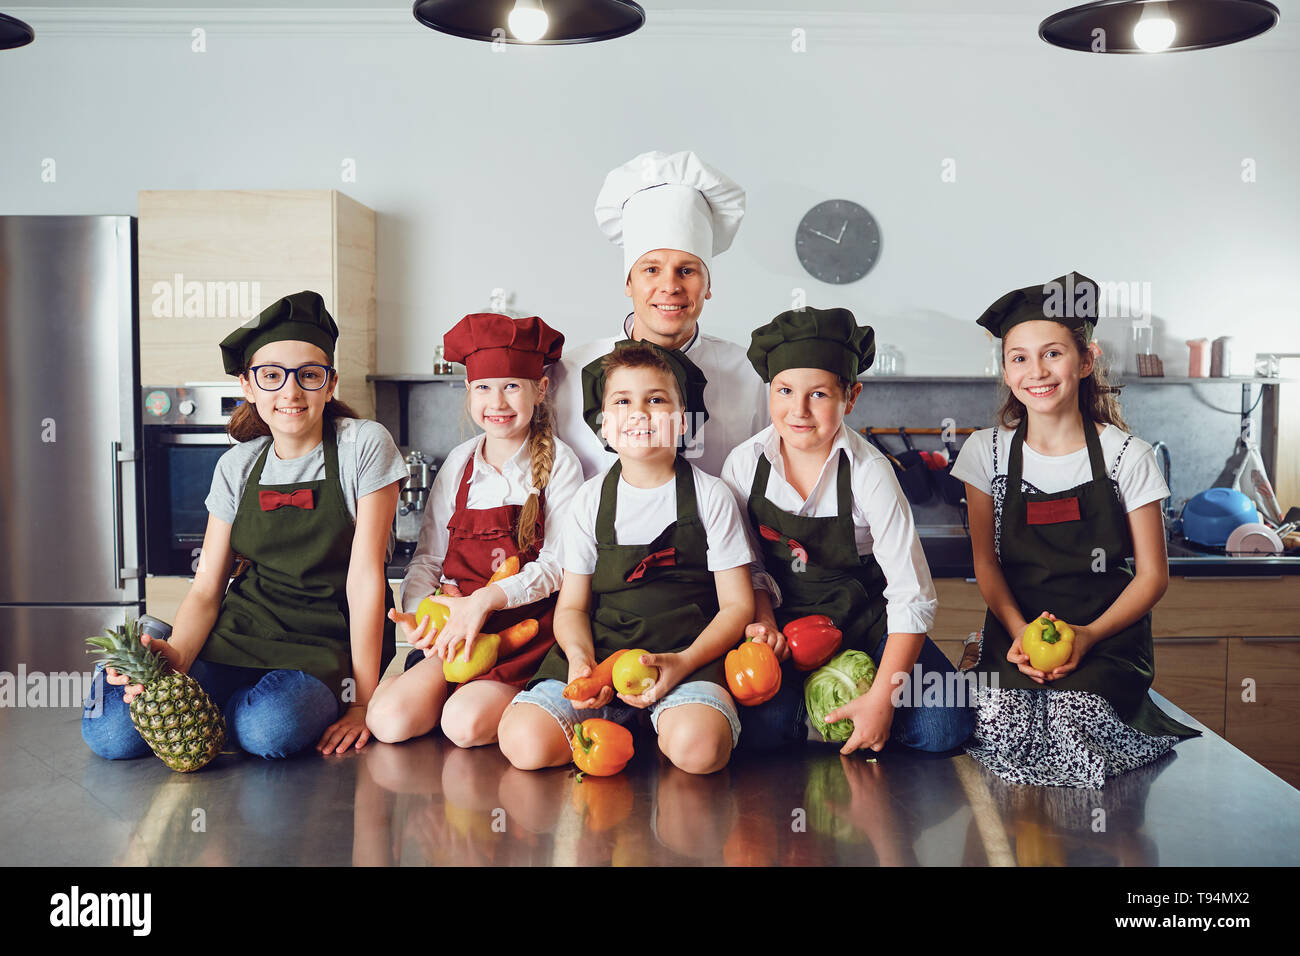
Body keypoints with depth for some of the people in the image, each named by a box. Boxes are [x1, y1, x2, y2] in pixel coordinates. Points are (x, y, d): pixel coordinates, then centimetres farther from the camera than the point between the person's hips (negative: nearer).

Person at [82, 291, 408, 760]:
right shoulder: (237, 466, 5)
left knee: (271, 727, -35)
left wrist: (363, 701, -13)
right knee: (108, 728, -18)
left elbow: (365, 575, -11)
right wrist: (175, 655, -20)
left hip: (329, 645, -3)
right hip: (239, 633, 4)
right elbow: (207, 586, 3)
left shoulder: (365, 445, -8)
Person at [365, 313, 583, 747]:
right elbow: (428, 556, 12)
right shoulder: (459, 463, 11)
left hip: (526, 625, -4)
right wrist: (415, 612, -9)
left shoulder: (558, 461, -1)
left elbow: (558, 563, -7)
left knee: (467, 722, -26)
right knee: (388, 718, -16)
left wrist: (486, 599, -20)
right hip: (453, 623, 4)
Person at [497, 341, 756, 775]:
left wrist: (682, 662, -17)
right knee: (525, 743, -21)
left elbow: (737, 605, 0)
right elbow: (572, 605, 10)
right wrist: (579, 656, -14)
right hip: (600, 648, 2)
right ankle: (618, 723, 4)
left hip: (689, 653, -2)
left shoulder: (710, 496, 2)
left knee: (698, 748, -33)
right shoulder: (591, 500, 9)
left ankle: (663, 727, 1)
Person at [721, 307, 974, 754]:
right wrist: (764, 621, -15)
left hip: (866, 619, -1)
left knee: (943, 728, -19)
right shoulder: (745, 464, -10)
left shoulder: (869, 473, -18)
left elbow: (912, 596, -18)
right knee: (761, 723, -26)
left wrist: (882, 698, -23)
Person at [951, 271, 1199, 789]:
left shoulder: (1128, 455, -2)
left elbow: (1152, 575, 1)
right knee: (1002, 723, -26)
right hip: (1015, 626, 1)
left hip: (1106, 635, -1)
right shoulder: (986, 451, 4)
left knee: (1073, 721, -28)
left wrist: (1088, 635, -15)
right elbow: (985, 561, 4)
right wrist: (1019, 632, -14)